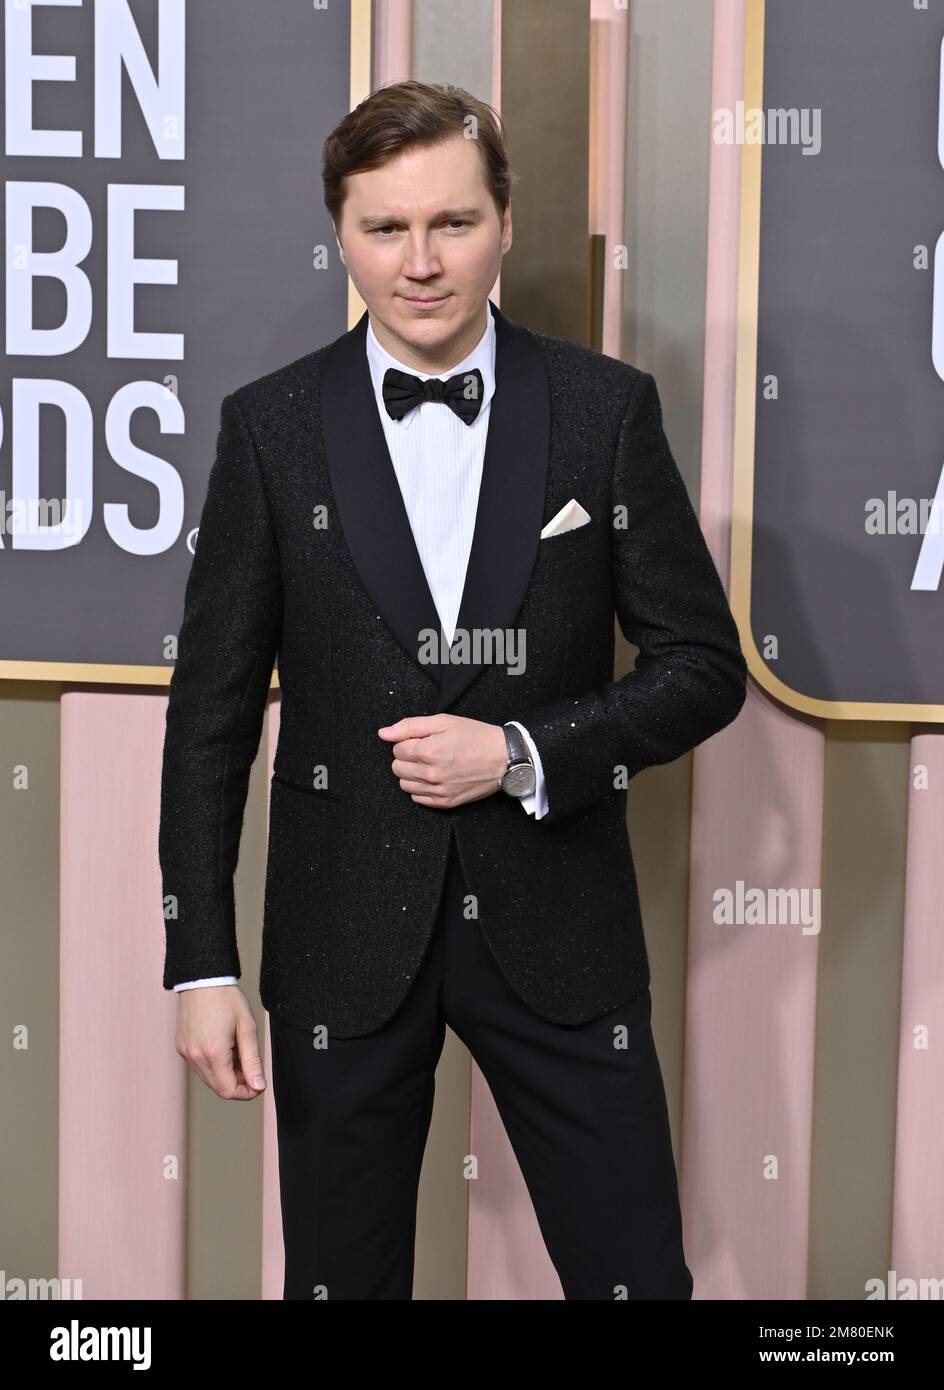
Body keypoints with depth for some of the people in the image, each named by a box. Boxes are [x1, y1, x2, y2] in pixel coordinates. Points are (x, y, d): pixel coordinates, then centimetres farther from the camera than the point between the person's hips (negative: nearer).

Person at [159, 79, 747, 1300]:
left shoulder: (607, 408, -3)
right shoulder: (271, 427, -2)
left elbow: (702, 664, 0)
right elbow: (212, 712, -1)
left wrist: (526, 754, -15)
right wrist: (203, 963, -5)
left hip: (556, 927, 0)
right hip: (345, 936, 0)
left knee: (636, 1274, 8)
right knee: (341, 1279, 13)